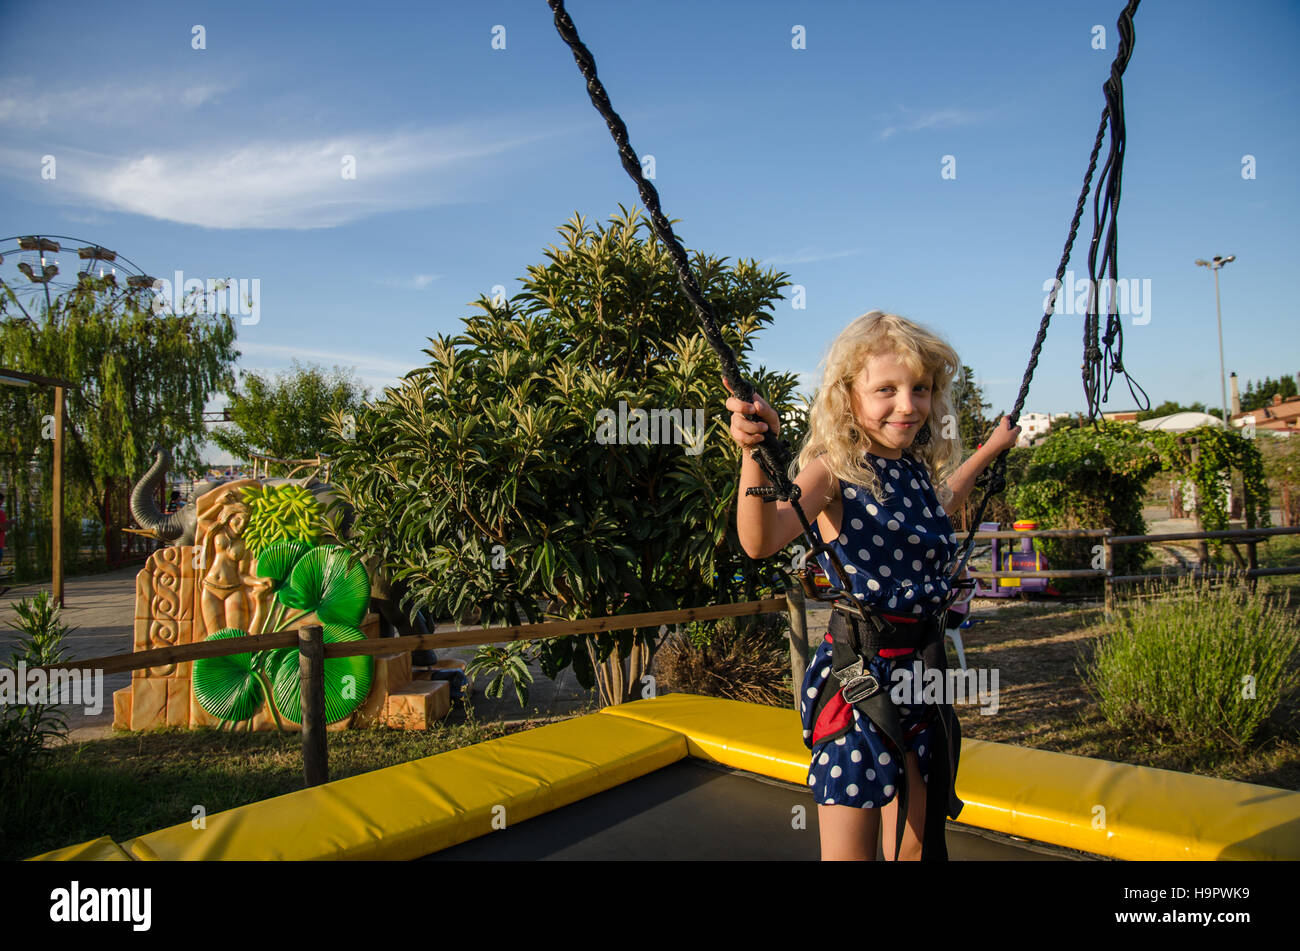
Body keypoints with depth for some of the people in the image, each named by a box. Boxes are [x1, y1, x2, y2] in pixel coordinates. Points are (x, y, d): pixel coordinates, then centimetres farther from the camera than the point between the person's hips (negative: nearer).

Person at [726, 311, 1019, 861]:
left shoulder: (920, 469, 6)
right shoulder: (834, 471, -14)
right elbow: (761, 540, -34)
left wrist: (989, 451, 38)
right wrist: (754, 453, -49)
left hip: (921, 670, 7)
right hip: (857, 676, -6)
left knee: (913, 844, 16)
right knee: (849, 848, -1)